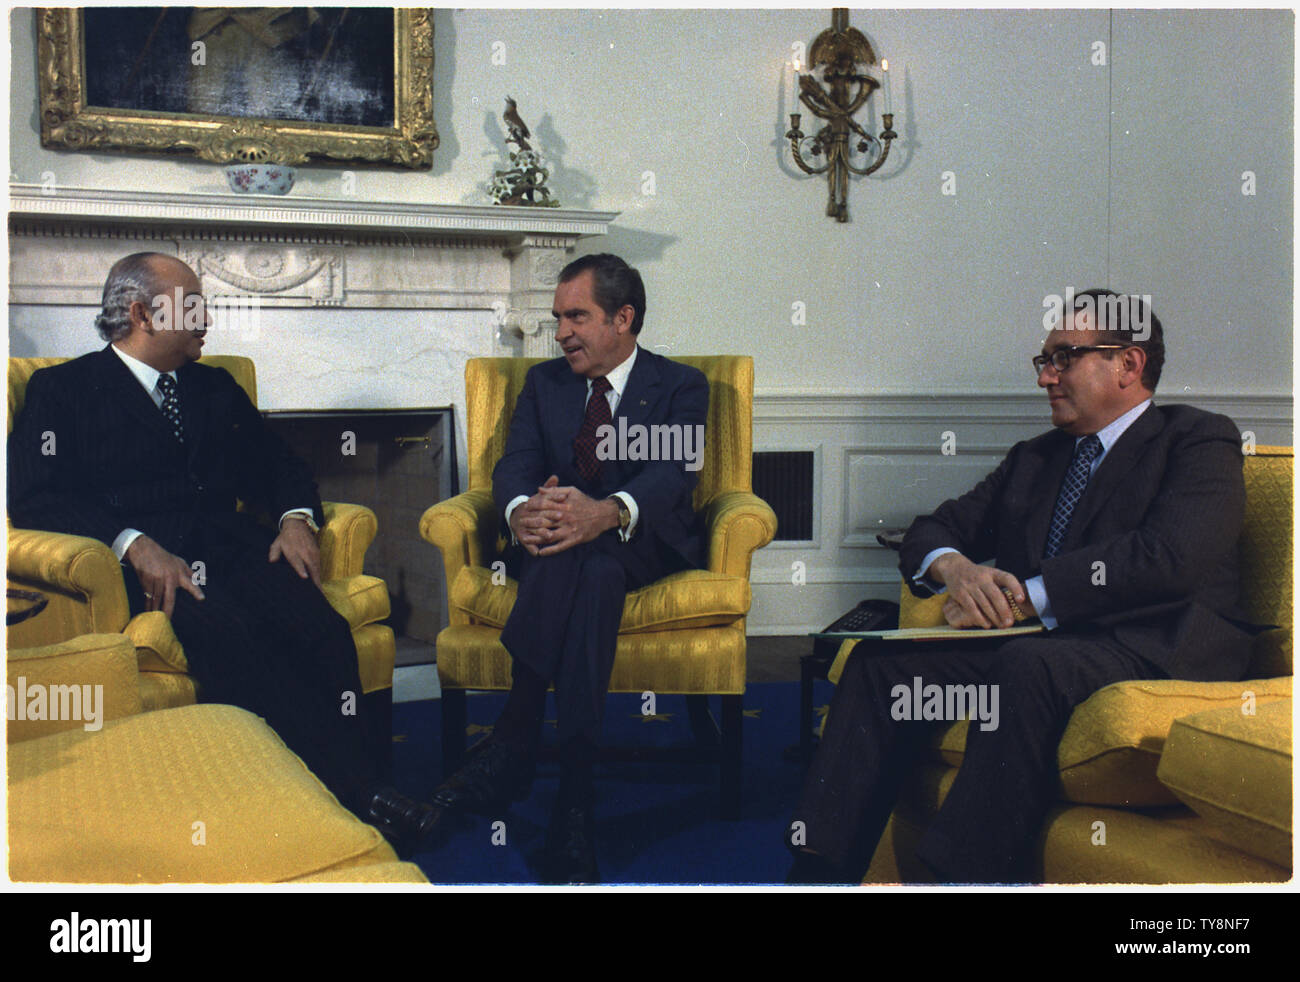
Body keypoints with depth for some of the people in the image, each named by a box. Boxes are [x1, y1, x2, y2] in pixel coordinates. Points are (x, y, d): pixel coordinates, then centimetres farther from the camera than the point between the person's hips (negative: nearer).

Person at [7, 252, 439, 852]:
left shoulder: (216, 388, 28)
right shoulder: (63, 390, 11)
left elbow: (276, 465, 24)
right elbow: (34, 497, -3)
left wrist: (296, 518, -1)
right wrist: (135, 545, -19)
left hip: (228, 546, 5)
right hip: (142, 562, -4)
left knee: (320, 628, -29)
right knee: (230, 635, -35)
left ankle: (358, 790, -31)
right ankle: (355, 793, -35)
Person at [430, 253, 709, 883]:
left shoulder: (680, 386, 6)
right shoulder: (544, 382, 19)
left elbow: (674, 471, -14)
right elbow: (514, 464, 3)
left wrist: (606, 513, -37)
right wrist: (521, 512, -25)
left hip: (643, 542, -2)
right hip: (554, 546, 2)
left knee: (590, 556, -38)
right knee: (587, 570, -36)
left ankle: (513, 741, -41)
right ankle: (574, 797, -41)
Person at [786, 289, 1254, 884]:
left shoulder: (1200, 440, 4)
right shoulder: (1033, 458, 24)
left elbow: (1168, 556, -15)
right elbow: (932, 533, 19)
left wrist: (1021, 596, -16)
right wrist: (954, 568, -7)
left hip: (1156, 651, -6)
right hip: (1031, 645, 6)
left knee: (1028, 666, -37)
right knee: (878, 663, -16)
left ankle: (962, 875, -38)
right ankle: (818, 872, -22)